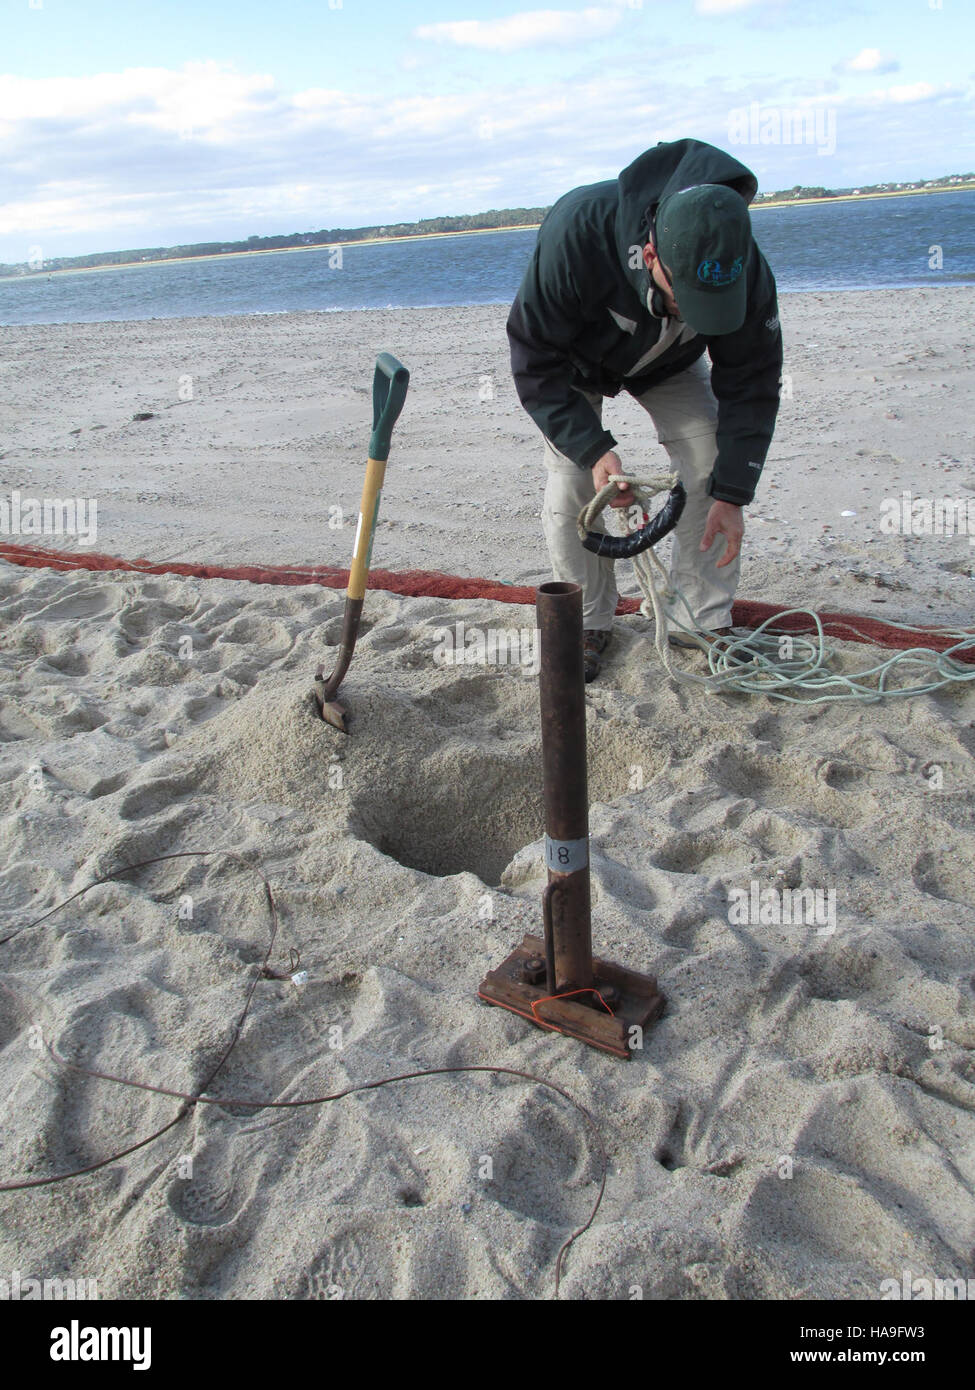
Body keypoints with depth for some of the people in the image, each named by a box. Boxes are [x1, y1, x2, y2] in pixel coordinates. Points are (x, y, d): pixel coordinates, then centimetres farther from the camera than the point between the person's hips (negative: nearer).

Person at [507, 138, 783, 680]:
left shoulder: (744, 269, -34)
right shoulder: (575, 234, -43)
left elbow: (751, 383, -22)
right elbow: (535, 361, -33)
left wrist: (732, 493, -28)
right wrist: (593, 448, -40)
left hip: (670, 362, 2)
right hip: (576, 357, -2)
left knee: (713, 468, -11)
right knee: (572, 486, -14)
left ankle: (706, 621, 2)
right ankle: (589, 622, 5)